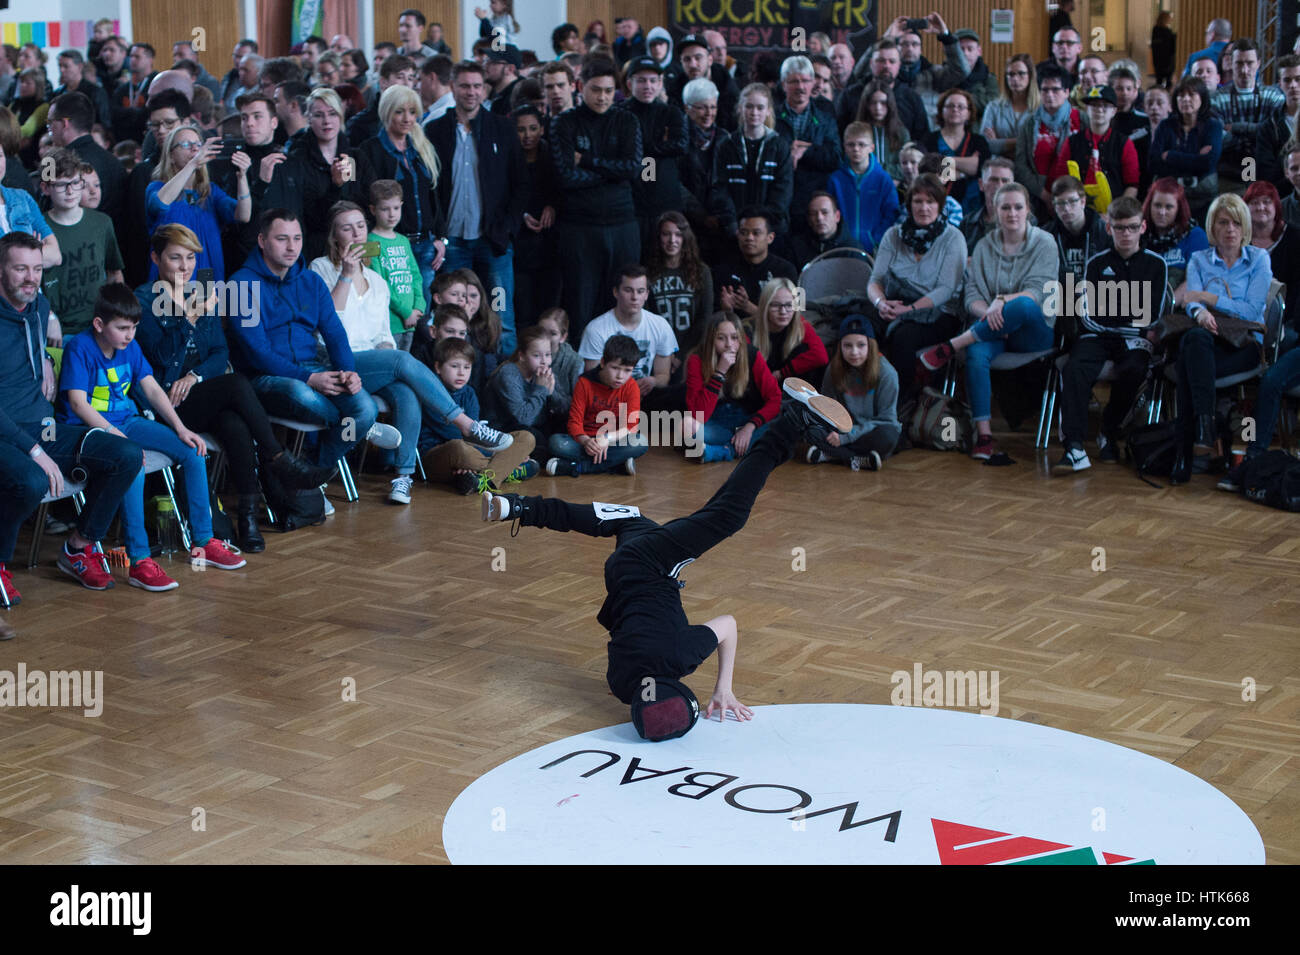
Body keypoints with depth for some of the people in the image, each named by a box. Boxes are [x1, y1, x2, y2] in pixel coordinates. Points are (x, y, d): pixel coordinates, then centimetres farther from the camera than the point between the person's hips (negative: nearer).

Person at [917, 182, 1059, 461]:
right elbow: (972, 294, 6)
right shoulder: (984, 246, 13)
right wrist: (988, 313, -16)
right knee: (976, 354, -34)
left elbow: (1039, 291, -9)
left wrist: (1003, 301, -27)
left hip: (1035, 332, -2)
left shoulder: (1044, 244, 4)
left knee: (1023, 305, -38)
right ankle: (984, 434, -35)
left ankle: (951, 346, -29)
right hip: (992, 328, 2)